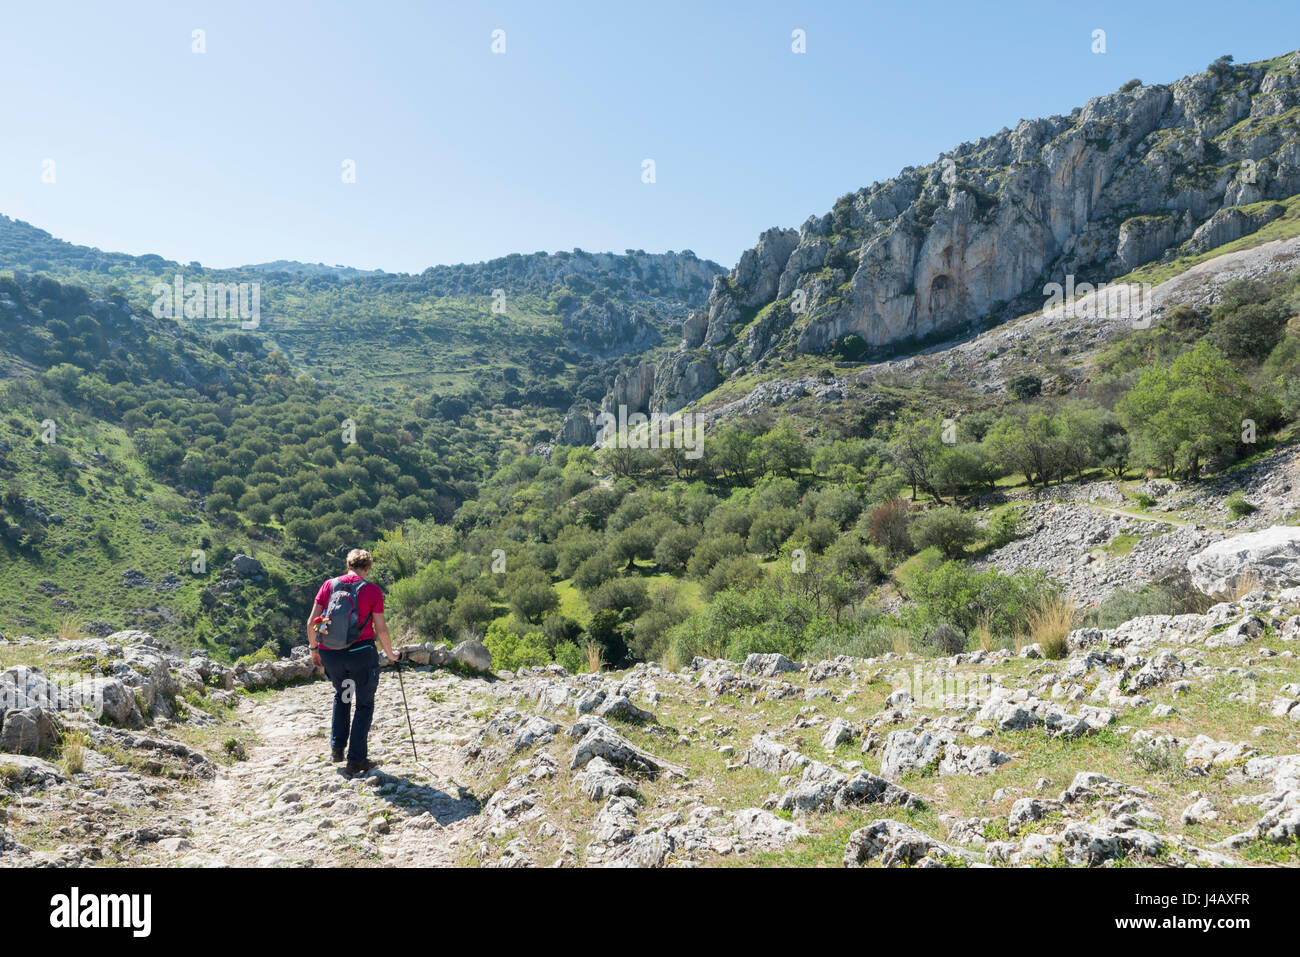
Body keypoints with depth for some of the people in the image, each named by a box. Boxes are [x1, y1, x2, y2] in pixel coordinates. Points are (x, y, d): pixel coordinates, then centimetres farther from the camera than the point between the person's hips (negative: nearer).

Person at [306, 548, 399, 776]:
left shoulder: (329, 585, 5)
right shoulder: (373, 590, -3)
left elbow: (311, 623, 3)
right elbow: (380, 629, -4)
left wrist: (314, 649, 17)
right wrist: (390, 654, 11)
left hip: (330, 654, 4)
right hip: (361, 652, -4)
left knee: (341, 695, 29)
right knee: (365, 704, 12)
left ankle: (336, 748, 25)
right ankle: (356, 760, 12)